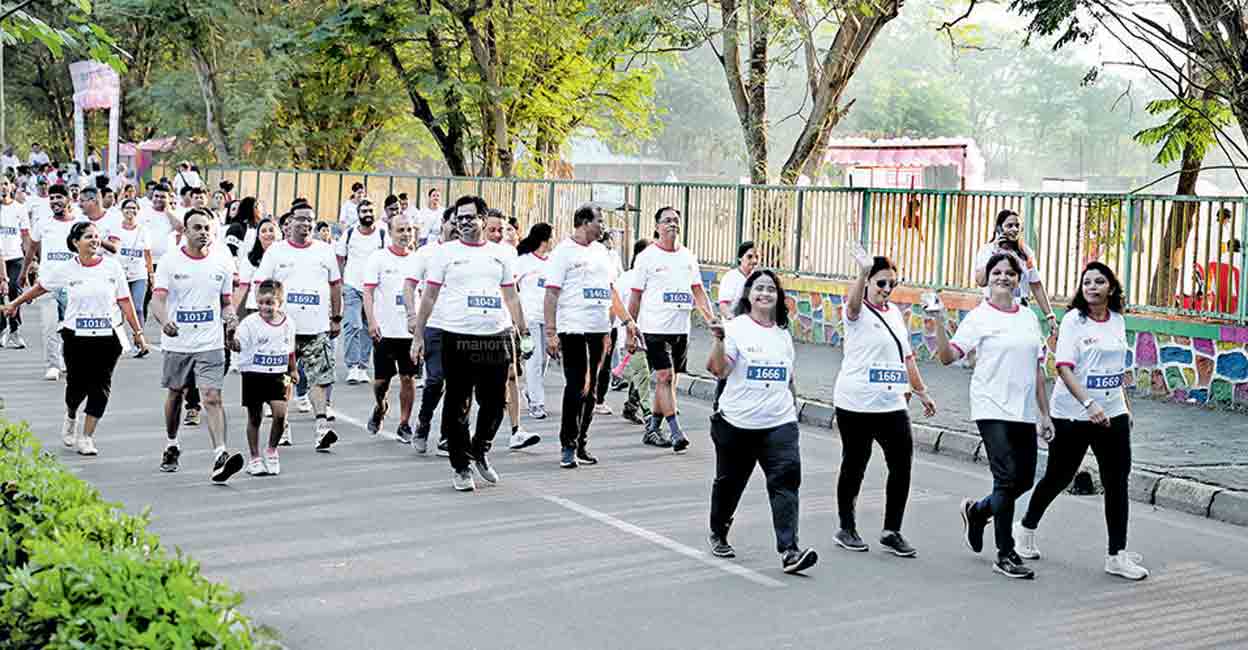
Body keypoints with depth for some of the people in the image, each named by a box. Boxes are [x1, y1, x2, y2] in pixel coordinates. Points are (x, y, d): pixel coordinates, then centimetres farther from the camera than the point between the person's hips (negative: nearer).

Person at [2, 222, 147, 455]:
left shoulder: (112, 267, -1)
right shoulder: (66, 270, -2)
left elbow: (125, 302, 3)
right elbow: (40, 287, 13)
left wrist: (137, 332, 2)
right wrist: (15, 303, 23)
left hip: (108, 335, 1)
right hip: (76, 337, 0)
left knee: (100, 386, -3)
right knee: (77, 384, 4)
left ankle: (86, 438, 5)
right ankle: (70, 418, 38)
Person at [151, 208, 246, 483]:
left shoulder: (222, 263, 4)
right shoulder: (170, 261, -3)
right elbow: (158, 298, -10)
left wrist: (230, 316, -9)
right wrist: (164, 321, -31)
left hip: (210, 344, 0)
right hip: (177, 343, 0)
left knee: (212, 398, -13)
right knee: (175, 394, 17)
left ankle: (221, 456, -22)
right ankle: (172, 445, 38)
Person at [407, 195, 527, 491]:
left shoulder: (500, 254, 13)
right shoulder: (446, 252, 4)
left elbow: (511, 296, 16)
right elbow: (429, 296, 4)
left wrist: (523, 331, 9)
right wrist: (418, 334, -1)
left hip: (496, 337, 3)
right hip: (458, 338, -3)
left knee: (494, 403, 7)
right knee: (457, 406, 2)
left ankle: (479, 451, 31)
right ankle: (460, 467, 12)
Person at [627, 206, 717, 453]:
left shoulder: (688, 257, 12)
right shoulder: (647, 257, -2)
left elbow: (698, 291, 14)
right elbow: (636, 296, 0)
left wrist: (710, 317, 0)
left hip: (681, 328, 5)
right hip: (655, 328, -5)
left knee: (668, 379, 11)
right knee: (664, 377, -11)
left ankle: (652, 427, 25)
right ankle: (676, 433, -13)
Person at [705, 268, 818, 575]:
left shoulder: (783, 335, 12)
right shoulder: (736, 328, -5)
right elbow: (718, 369, -18)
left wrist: (793, 409, 23)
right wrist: (718, 341, -34)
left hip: (779, 423, 3)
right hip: (737, 423, -3)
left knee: (786, 480, -13)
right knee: (729, 482, 12)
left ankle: (789, 550, -18)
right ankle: (718, 535, 37)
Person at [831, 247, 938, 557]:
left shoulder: (895, 313, 14)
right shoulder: (858, 312, -6)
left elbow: (906, 356, 22)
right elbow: (854, 303, -32)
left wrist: (921, 391, 21)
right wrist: (863, 272, -49)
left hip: (892, 403, 6)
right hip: (856, 404, -6)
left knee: (902, 464, -1)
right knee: (854, 465, 5)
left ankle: (892, 532, 8)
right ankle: (846, 529, 19)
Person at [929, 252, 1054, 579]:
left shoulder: (1029, 318, 12)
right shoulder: (979, 317, -3)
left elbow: (1037, 369, 16)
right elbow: (947, 356, -12)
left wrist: (1044, 413, 13)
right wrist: (939, 320, -25)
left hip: (1024, 411, 6)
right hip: (992, 409, -6)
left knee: (1024, 480, 8)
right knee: (1007, 477, -10)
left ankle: (977, 511, 36)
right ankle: (1006, 555, 0)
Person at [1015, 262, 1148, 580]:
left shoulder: (1118, 321, 8)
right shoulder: (1074, 320, -9)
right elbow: (1064, 367, -19)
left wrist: (1126, 407, 20)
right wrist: (1088, 404, -30)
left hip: (1112, 414, 5)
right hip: (1073, 415, -5)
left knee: (1117, 482, 0)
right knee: (1058, 477, 8)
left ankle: (1117, 555, 6)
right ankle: (1026, 528, 32)